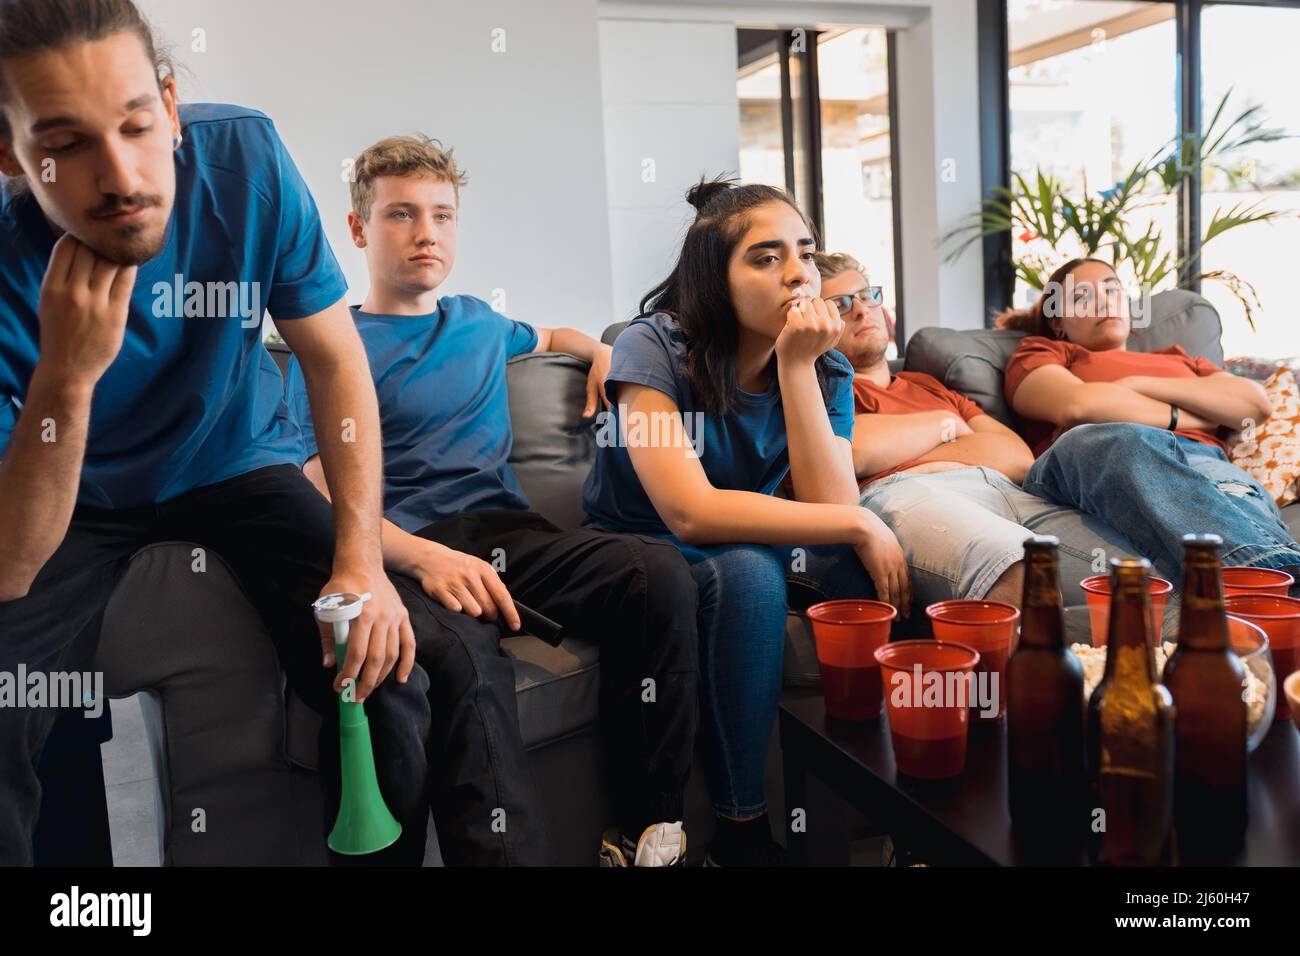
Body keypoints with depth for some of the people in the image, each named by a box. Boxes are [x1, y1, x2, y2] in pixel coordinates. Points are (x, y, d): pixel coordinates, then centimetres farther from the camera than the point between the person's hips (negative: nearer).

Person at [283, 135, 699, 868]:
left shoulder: (478, 322, 23)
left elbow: (550, 336, 48)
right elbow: (327, 495, -5)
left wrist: (601, 351, 24)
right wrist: (425, 557, -23)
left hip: (509, 530, 5)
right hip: (408, 550, -5)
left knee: (661, 572, -25)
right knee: (463, 661, -41)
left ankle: (648, 829, -16)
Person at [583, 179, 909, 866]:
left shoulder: (825, 368, -6)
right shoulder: (653, 348, -21)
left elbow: (830, 507, -21)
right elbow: (691, 512, -33)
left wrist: (795, 366, -26)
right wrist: (860, 527, -31)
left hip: (751, 546, 5)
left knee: (870, 563, -21)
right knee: (746, 572, -34)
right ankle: (740, 829, -19)